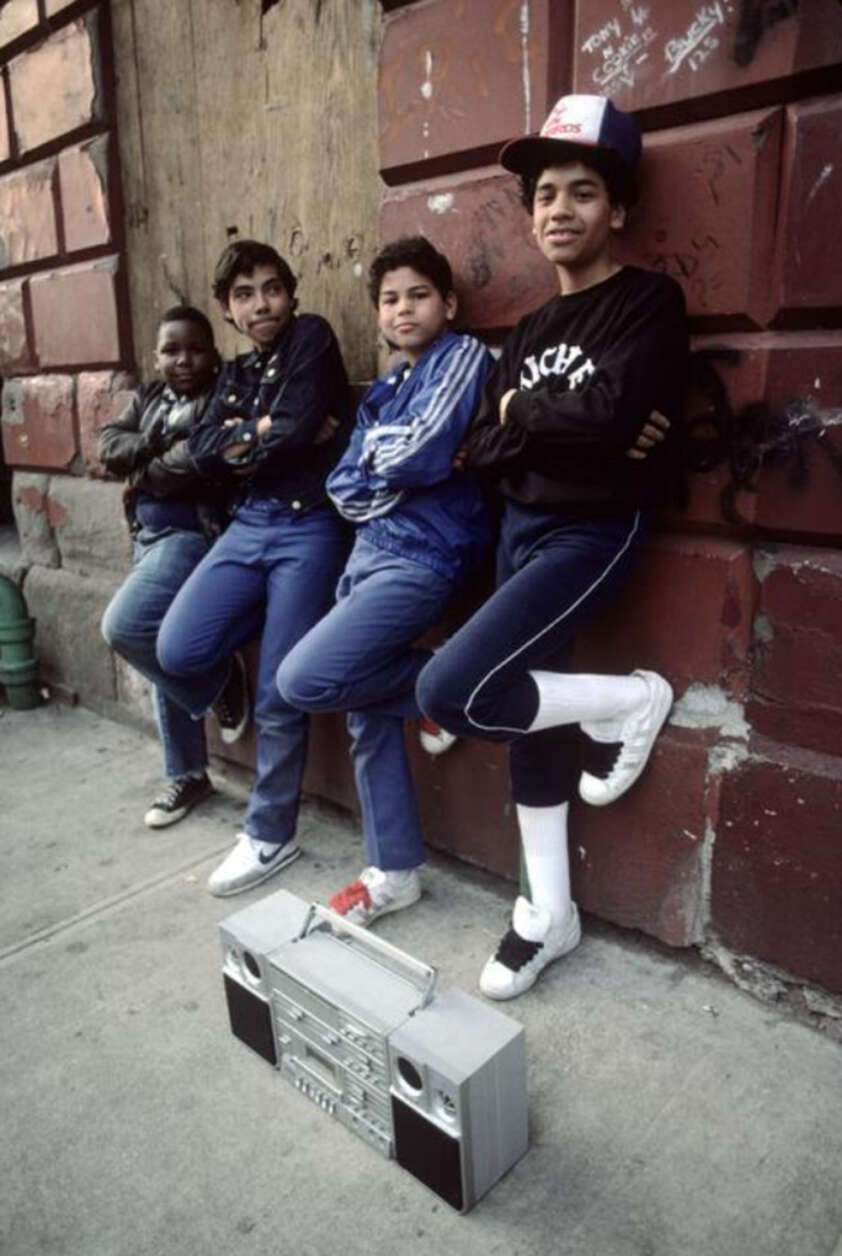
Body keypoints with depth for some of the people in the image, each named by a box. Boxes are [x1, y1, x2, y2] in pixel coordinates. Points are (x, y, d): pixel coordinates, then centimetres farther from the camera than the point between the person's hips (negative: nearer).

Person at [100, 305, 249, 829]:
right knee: (165, 661, 11)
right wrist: (158, 443, -12)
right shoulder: (147, 397, 16)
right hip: (150, 536, 8)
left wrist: (143, 474, -6)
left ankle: (219, 680, 3)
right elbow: (109, 447, 4)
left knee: (124, 626, -22)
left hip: (194, 534, -8)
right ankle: (187, 775, 25)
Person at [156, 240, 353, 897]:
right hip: (250, 523, 7)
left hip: (310, 527, -6)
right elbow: (204, 450, 4)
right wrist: (266, 430, -10)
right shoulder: (235, 373, 19)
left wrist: (242, 442, 2)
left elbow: (298, 433, -14)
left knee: (280, 694, -4)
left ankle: (270, 836, 14)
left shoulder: (312, 337, 1)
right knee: (177, 652, -4)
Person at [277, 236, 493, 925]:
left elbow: (424, 454, -16)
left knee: (304, 680, -19)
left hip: (422, 558, -8)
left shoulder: (463, 354, -1)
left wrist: (377, 450, 3)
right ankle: (394, 870, 19)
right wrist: (396, 467, -6)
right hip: (368, 552, 8)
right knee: (368, 715, 6)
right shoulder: (384, 389, 20)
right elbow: (344, 488, 10)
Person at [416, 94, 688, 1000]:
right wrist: (570, 436, -13)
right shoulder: (531, 329, 15)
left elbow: (612, 413, -24)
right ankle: (549, 914, 23)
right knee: (527, 715, 8)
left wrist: (524, 412, -6)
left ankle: (627, 703, 3)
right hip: (519, 529, 7)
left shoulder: (648, 302, -5)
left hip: (591, 533, -7)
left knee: (448, 693, -20)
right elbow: (481, 453, 5)